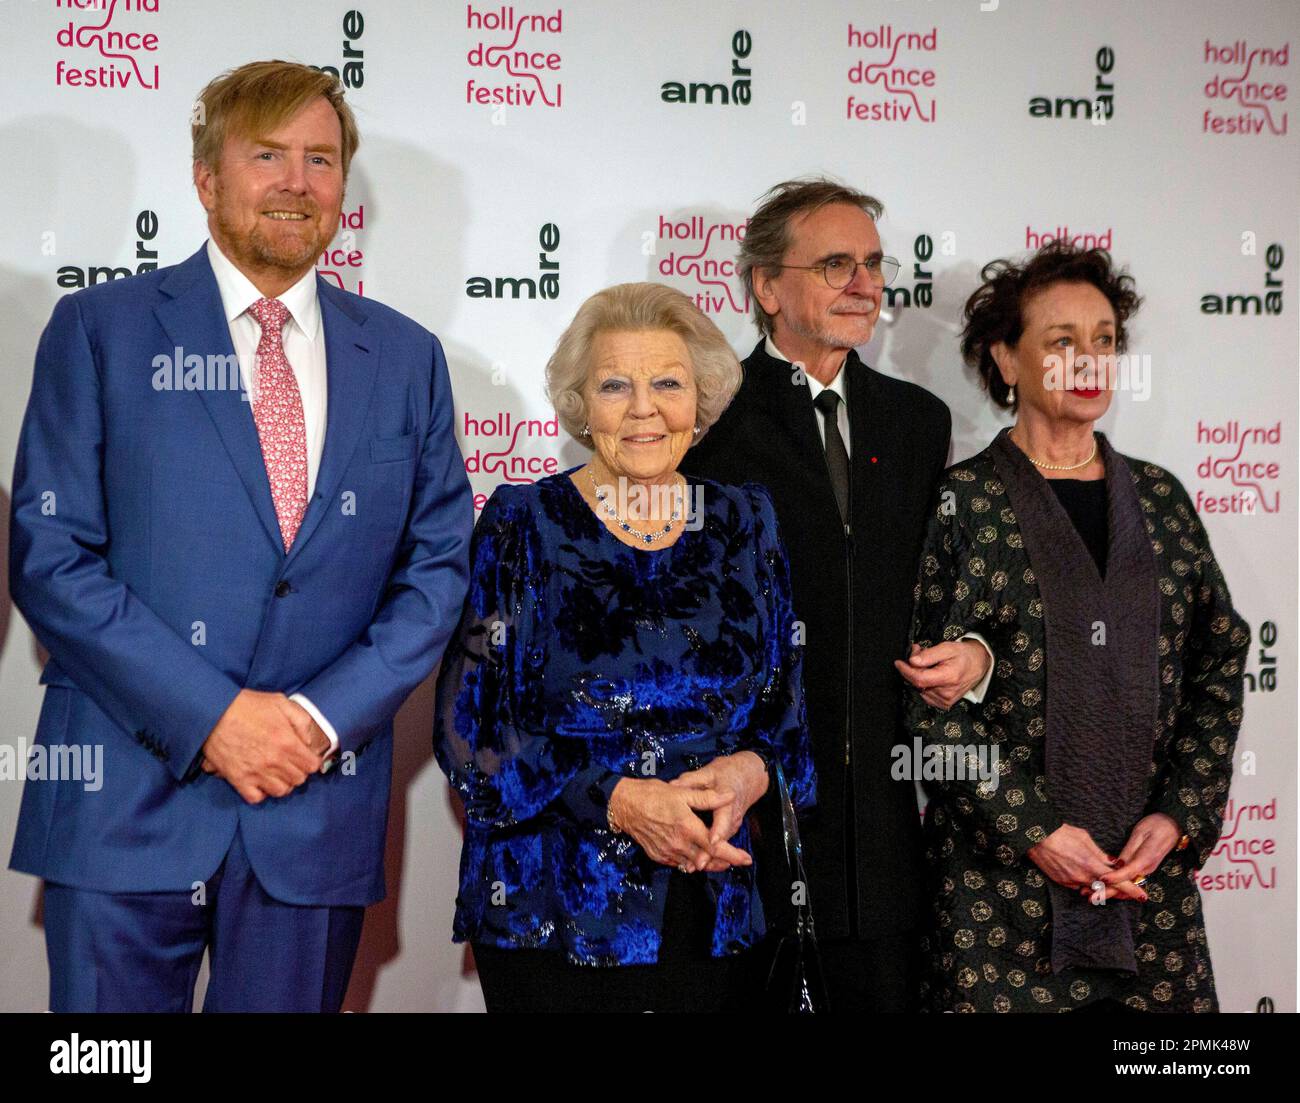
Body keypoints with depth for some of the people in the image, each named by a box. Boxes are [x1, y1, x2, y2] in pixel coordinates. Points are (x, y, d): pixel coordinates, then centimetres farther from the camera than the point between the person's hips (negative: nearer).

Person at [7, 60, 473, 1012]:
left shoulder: (405, 357, 9)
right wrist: (209, 713, -14)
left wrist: (326, 716, -7)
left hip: (318, 811, 2)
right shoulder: (100, 329, 1)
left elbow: (440, 562, 8)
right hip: (129, 801, -2)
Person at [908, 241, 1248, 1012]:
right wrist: (1036, 829, -12)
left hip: (1154, 864, 4)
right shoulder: (961, 500, -2)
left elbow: (1221, 661, 10)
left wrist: (1180, 814, -1)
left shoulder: (1160, 498, 11)